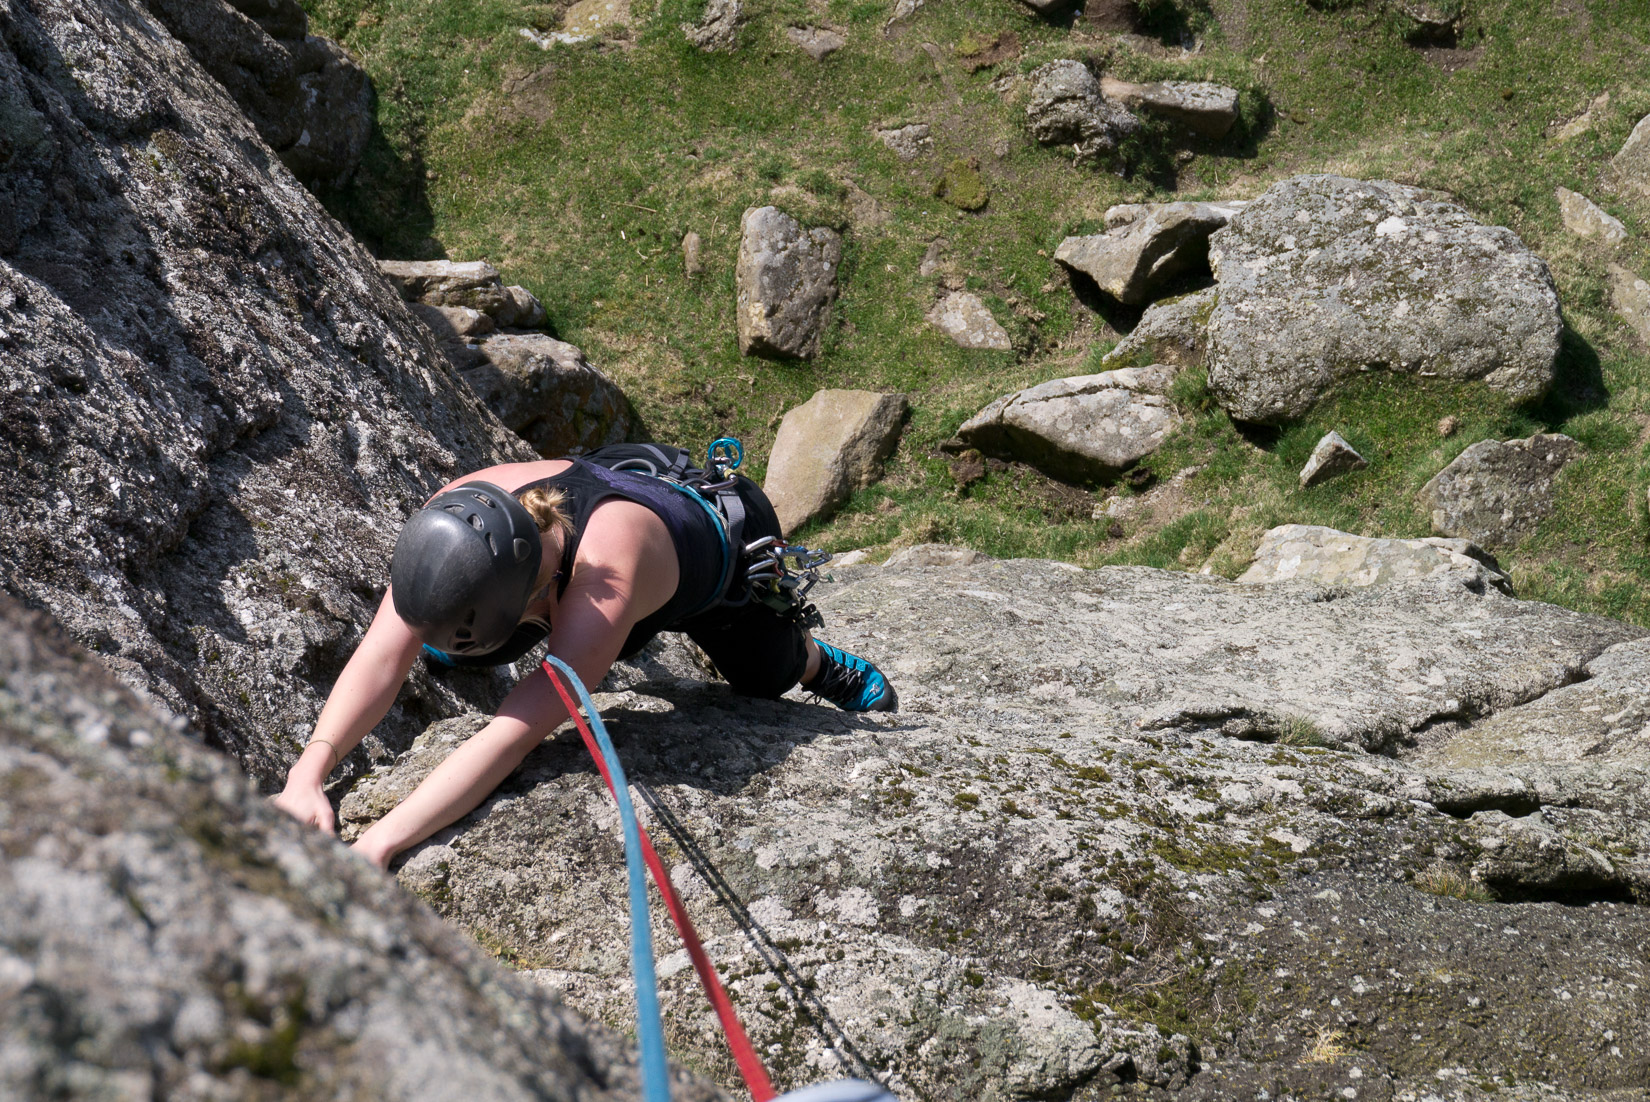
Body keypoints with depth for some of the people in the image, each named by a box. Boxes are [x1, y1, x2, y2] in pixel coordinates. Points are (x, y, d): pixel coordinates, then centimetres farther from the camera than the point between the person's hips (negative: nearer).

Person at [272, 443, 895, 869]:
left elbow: (516, 734, -57)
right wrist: (309, 771, -56)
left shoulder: (606, 578, -52)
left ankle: (825, 666, 57)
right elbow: (383, 658, -40)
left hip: (729, 536, -4)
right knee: (446, 653, 12)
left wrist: (377, 846, -66)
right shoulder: (456, 516, -38)